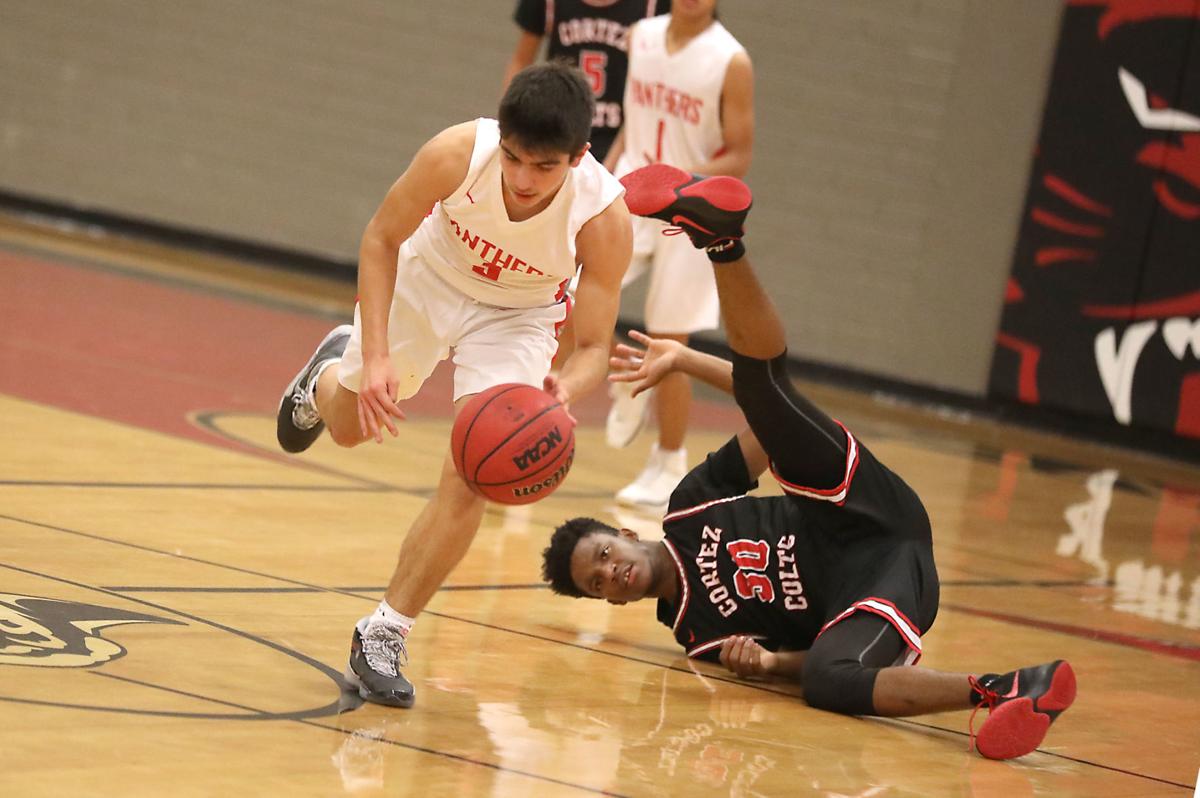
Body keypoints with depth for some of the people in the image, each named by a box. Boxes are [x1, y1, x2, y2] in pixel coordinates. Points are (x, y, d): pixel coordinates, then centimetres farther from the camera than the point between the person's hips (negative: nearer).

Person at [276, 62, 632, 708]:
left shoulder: (604, 218, -36)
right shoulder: (458, 154, -37)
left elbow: (593, 346, -26)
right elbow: (381, 240, -19)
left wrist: (563, 389, -49)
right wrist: (375, 356, -29)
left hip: (516, 315, -1)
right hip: (428, 274, 1)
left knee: (469, 481, -16)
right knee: (350, 425, 20)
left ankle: (385, 634, -2)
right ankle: (332, 368, 58)